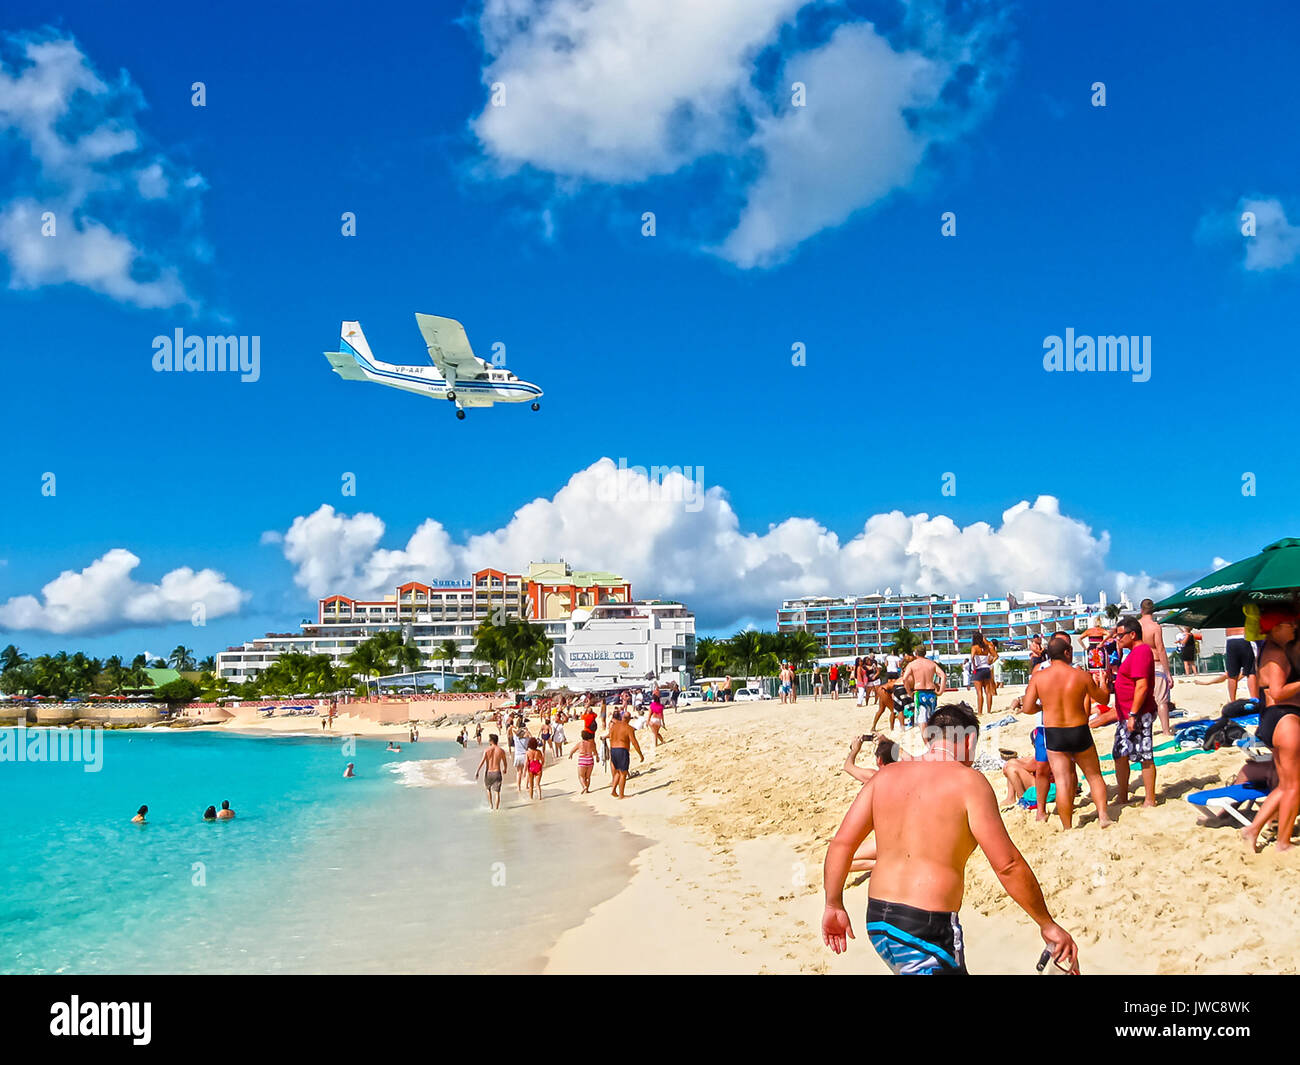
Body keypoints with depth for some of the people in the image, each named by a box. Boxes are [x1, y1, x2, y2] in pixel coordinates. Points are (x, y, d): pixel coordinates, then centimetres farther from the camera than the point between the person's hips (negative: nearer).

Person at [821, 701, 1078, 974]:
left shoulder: (886, 776, 8)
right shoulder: (968, 781, -8)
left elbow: (842, 843, 4)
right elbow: (1008, 865, -11)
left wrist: (834, 906, 12)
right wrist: (1048, 925, -1)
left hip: (876, 921, 7)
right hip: (927, 928, -7)